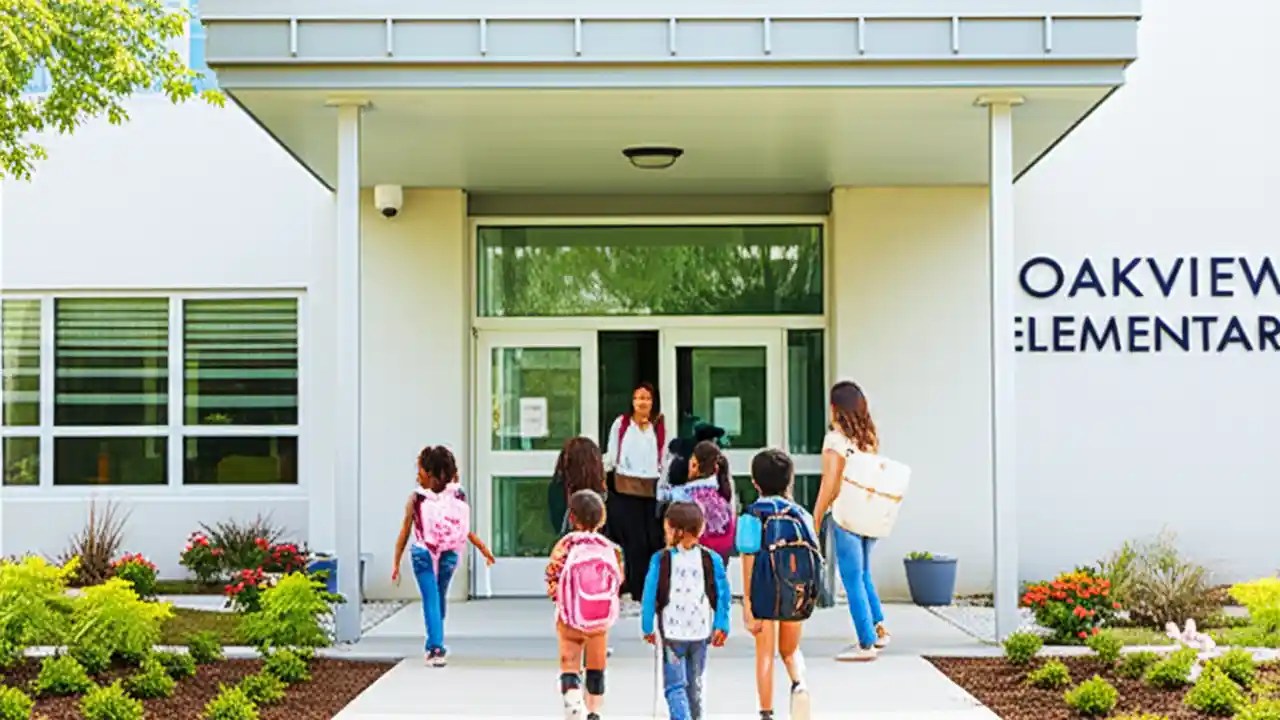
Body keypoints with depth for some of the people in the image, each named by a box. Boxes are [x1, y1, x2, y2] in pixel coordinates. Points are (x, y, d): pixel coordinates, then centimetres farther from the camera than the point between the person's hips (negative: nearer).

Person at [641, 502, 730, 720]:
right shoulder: (711, 559, -1)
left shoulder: (660, 559, -8)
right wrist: (721, 625, 2)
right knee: (695, 685, 18)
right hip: (701, 632, 3)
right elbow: (723, 594, -2)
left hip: (672, 634, -3)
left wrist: (647, 627, 1)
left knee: (674, 685, 0)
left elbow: (650, 595, -7)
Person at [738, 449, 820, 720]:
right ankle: (799, 683, -10)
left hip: (765, 590, -3)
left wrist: (747, 604, -7)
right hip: (798, 594, 3)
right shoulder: (800, 513, 5)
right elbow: (814, 557, 5)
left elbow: (749, 560, -8)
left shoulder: (753, 514, -5)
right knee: (790, 650, 20)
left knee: (765, 654, 8)